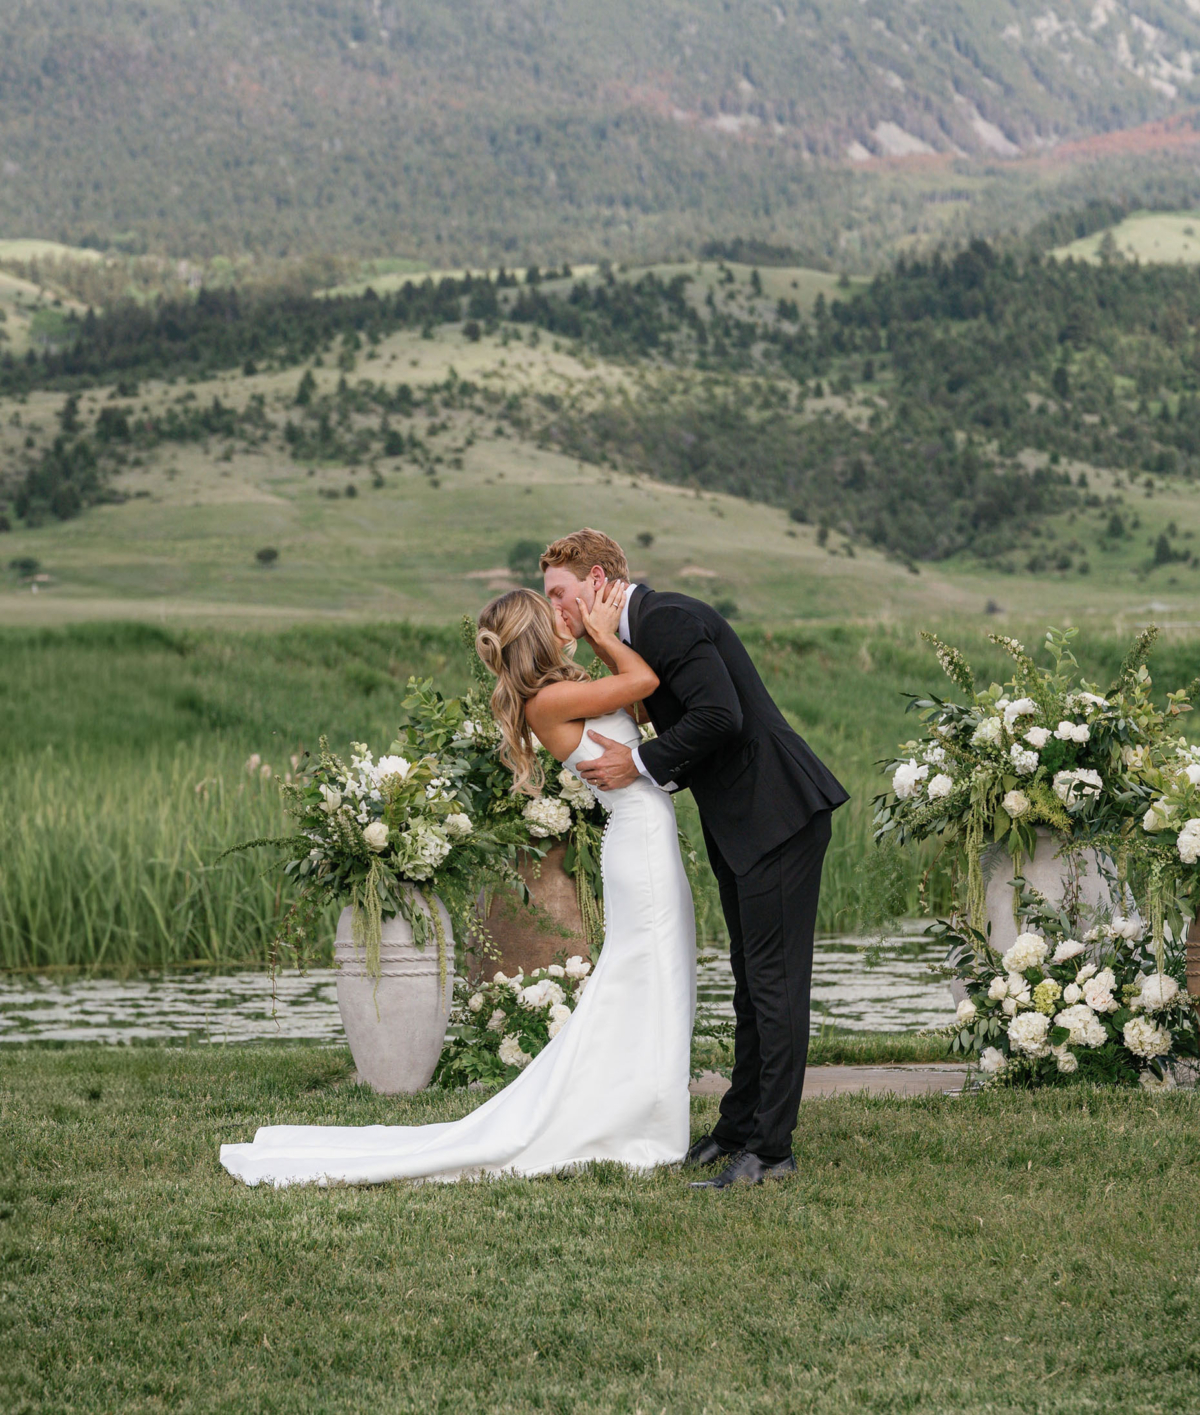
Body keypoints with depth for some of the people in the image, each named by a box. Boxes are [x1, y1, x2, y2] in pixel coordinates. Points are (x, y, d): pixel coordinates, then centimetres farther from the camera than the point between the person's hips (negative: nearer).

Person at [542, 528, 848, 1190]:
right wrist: (642, 776, 3)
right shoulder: (635, 635, 16)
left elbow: (720, 715, -26)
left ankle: (769, 1148, -6)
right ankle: (738, 1128, 25)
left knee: (773, 979, -8)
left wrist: (640, 765, -16)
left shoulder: (667, 618, -16)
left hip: (778, 814, -11)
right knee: (751, 980, 16)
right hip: (740, 825, 11)